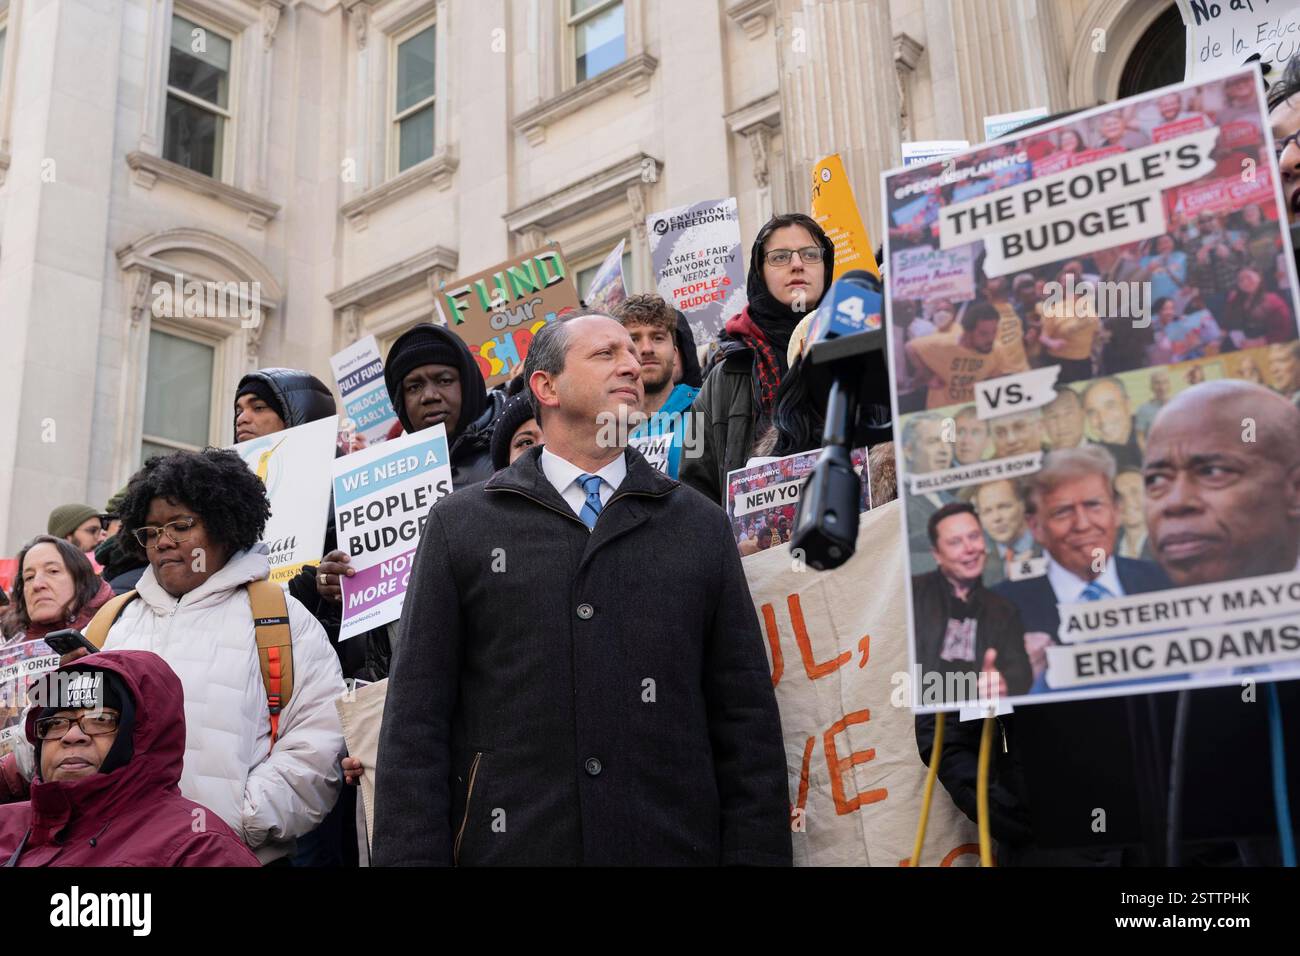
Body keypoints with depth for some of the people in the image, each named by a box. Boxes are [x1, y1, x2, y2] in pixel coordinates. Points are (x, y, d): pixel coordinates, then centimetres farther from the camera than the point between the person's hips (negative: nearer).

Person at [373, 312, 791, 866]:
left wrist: (759, 854, -3)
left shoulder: (703, 526, 8)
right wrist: (408, 857, -7)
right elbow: (416, 721, 0)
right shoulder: (459, 524, 4)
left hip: (675, 845, 1)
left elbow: (747, 720, 5)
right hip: (510, 845, -1)